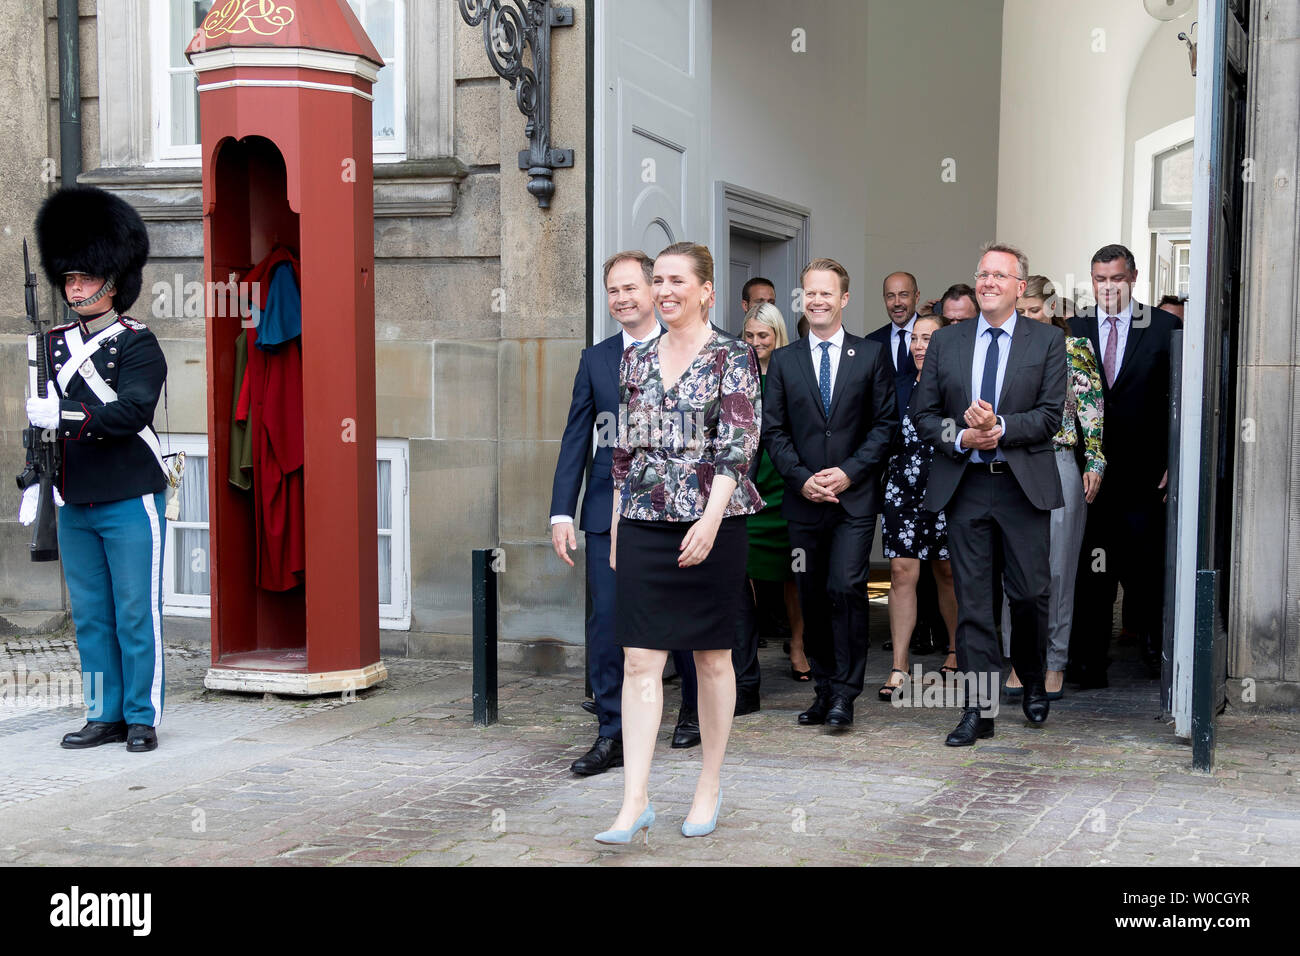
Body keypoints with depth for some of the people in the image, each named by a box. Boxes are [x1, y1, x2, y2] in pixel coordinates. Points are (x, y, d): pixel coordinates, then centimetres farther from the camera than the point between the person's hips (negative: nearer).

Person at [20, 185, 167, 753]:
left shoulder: (138, 345, -6)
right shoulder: (54, 345, 11)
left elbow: (133, 411, -22)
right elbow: (37, 418, 15)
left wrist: (63, 415, -30)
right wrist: (33, 482, 6)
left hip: (131, 504, -6)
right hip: (75, 508, 6)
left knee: (135, 615, 0)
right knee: (90, 616, 10)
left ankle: (142, 719, 10)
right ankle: (106, 716, 19)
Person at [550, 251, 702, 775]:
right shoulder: (595, 360, 9)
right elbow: (576, 438, 8)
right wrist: (562, 513, 1)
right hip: (609, 510, 2)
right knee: (605, 622, -3)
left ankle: (693, 712, 32)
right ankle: (612, 736, 4)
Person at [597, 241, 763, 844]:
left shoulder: (733, 359, -4)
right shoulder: (636, 360, 11)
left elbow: (738, 446, -13)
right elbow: (625, 450, 14)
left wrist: (711, 518, -24)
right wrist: (616, 529, 12)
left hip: (712, 525, -4)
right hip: (644, 524, 4)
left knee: (712, 657, 8)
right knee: (640, 661, -3)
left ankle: (710, 786, 22)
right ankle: (635, 800, -1)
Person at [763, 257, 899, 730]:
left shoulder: (872, 355, 5)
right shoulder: (783, 360, 9)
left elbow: (886, 422, 1)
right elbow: (773, 430, 6)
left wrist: (849, 472, -10)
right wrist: (801, 478, -7)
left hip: (855, 497, -2)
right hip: (803, 498, 2)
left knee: (846, 588, -13)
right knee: (812, 597, 6)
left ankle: (845, 692, -3)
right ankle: (823, 690, 16)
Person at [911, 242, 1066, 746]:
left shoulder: (1048, 341, 5)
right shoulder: (944, 341, 10)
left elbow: (1050, 414, -3)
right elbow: (923, 412, 7)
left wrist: (1000, 429, -17)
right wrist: (961, 438, -10)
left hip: (1024, 484, -1)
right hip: (963, 485, 1)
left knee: (1031, 594, 1)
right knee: (972, 600, 2)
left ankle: (1033, 683, 28)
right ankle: (980, 708, 7)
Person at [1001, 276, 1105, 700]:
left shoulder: (1075, 347, 2)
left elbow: (1092, 409, 1)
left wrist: (1095, 463, -6)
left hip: (1058, 465, -2)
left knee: (1056, 565, 0)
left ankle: (1054, 663, 8)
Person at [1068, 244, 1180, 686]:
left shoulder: (1163, 327, 2)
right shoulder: (1074, 329, 6)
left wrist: (1173, 463, -3)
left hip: (1142, 471, -1)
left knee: (1146, 563, 4)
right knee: (1091, 567, 3)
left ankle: (1156, 647, 24)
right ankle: (1089, 661, 10)